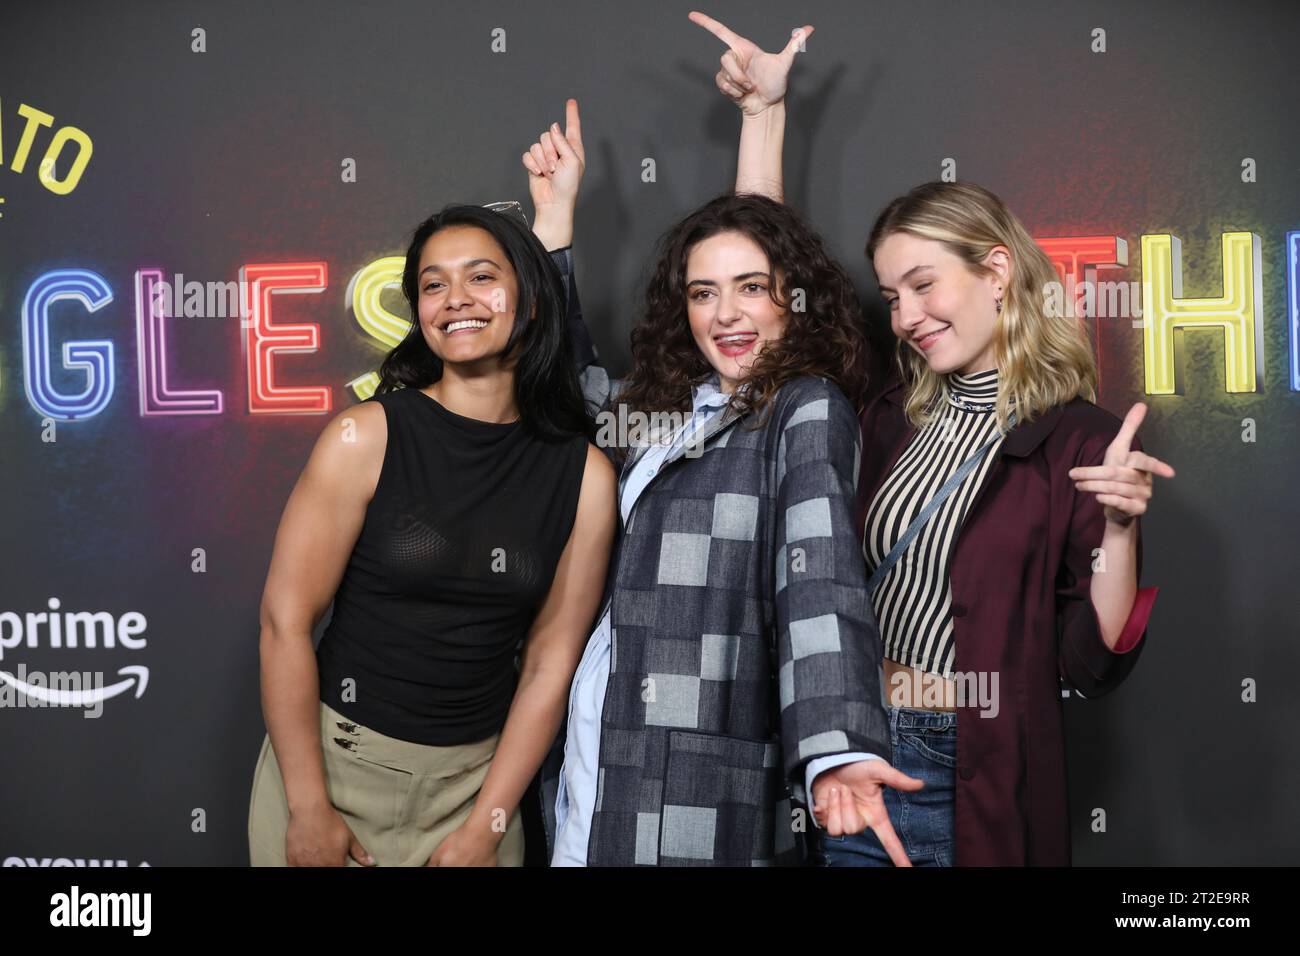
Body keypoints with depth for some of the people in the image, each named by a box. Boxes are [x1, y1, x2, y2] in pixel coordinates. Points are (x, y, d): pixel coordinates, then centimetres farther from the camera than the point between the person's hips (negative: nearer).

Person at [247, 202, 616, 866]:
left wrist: (485, 830, -4)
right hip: (335, 761, -1)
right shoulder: (367, 437, -11)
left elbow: (550, 661, -3)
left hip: (475, 779, 2)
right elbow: (285, 618, -11)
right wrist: (308, 809, -12)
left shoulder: (584, 474, -5)